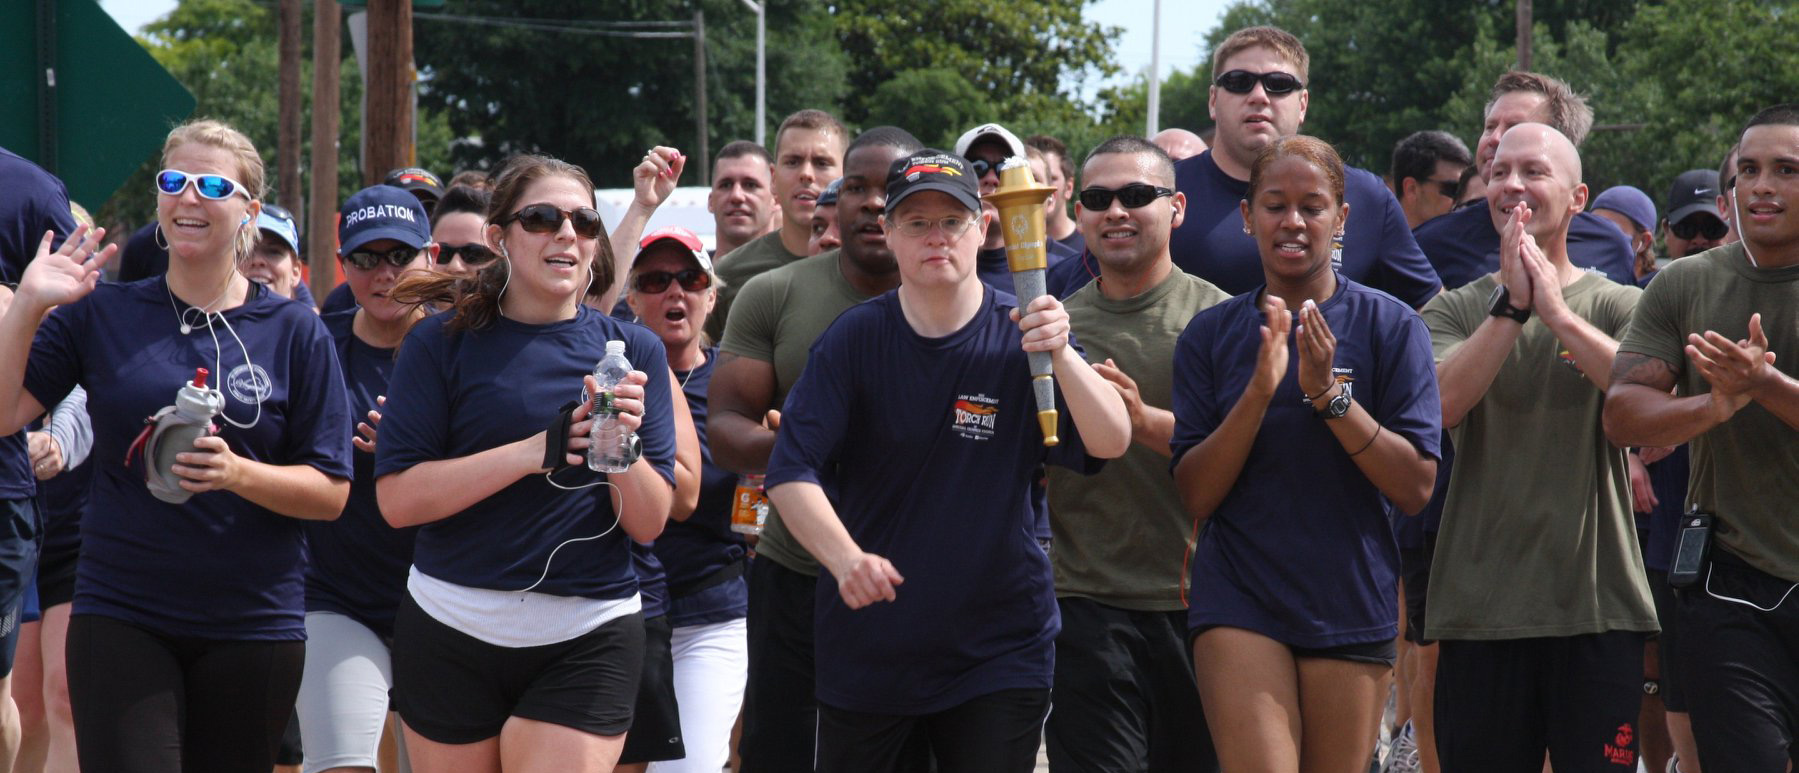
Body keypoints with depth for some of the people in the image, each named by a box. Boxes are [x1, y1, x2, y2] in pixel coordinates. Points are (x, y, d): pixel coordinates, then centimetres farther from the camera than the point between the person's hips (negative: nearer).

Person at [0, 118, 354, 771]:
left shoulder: (295, 332, 4)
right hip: (121, 616, -1)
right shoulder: (101, 314, 5)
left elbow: (331, 493, 1)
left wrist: (237, 473, -17)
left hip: (253, 622, 1)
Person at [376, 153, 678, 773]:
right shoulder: (441, 342, 0)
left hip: (587, 639, 0)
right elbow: (397, 498, -10)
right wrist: (533, 452, -19)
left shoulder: (633, 350, 5)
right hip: (451, 628, 0)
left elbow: (651, 523, 1)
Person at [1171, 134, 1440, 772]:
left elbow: (1415, 488, -5)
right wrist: (1260, 389, -14)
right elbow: (1195, 494, -1)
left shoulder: (1391, 328, 1)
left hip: (1351, 600, 0)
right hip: (1240, 600, 0)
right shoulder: (1211, 335, 6)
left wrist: (1330, 394, -16)